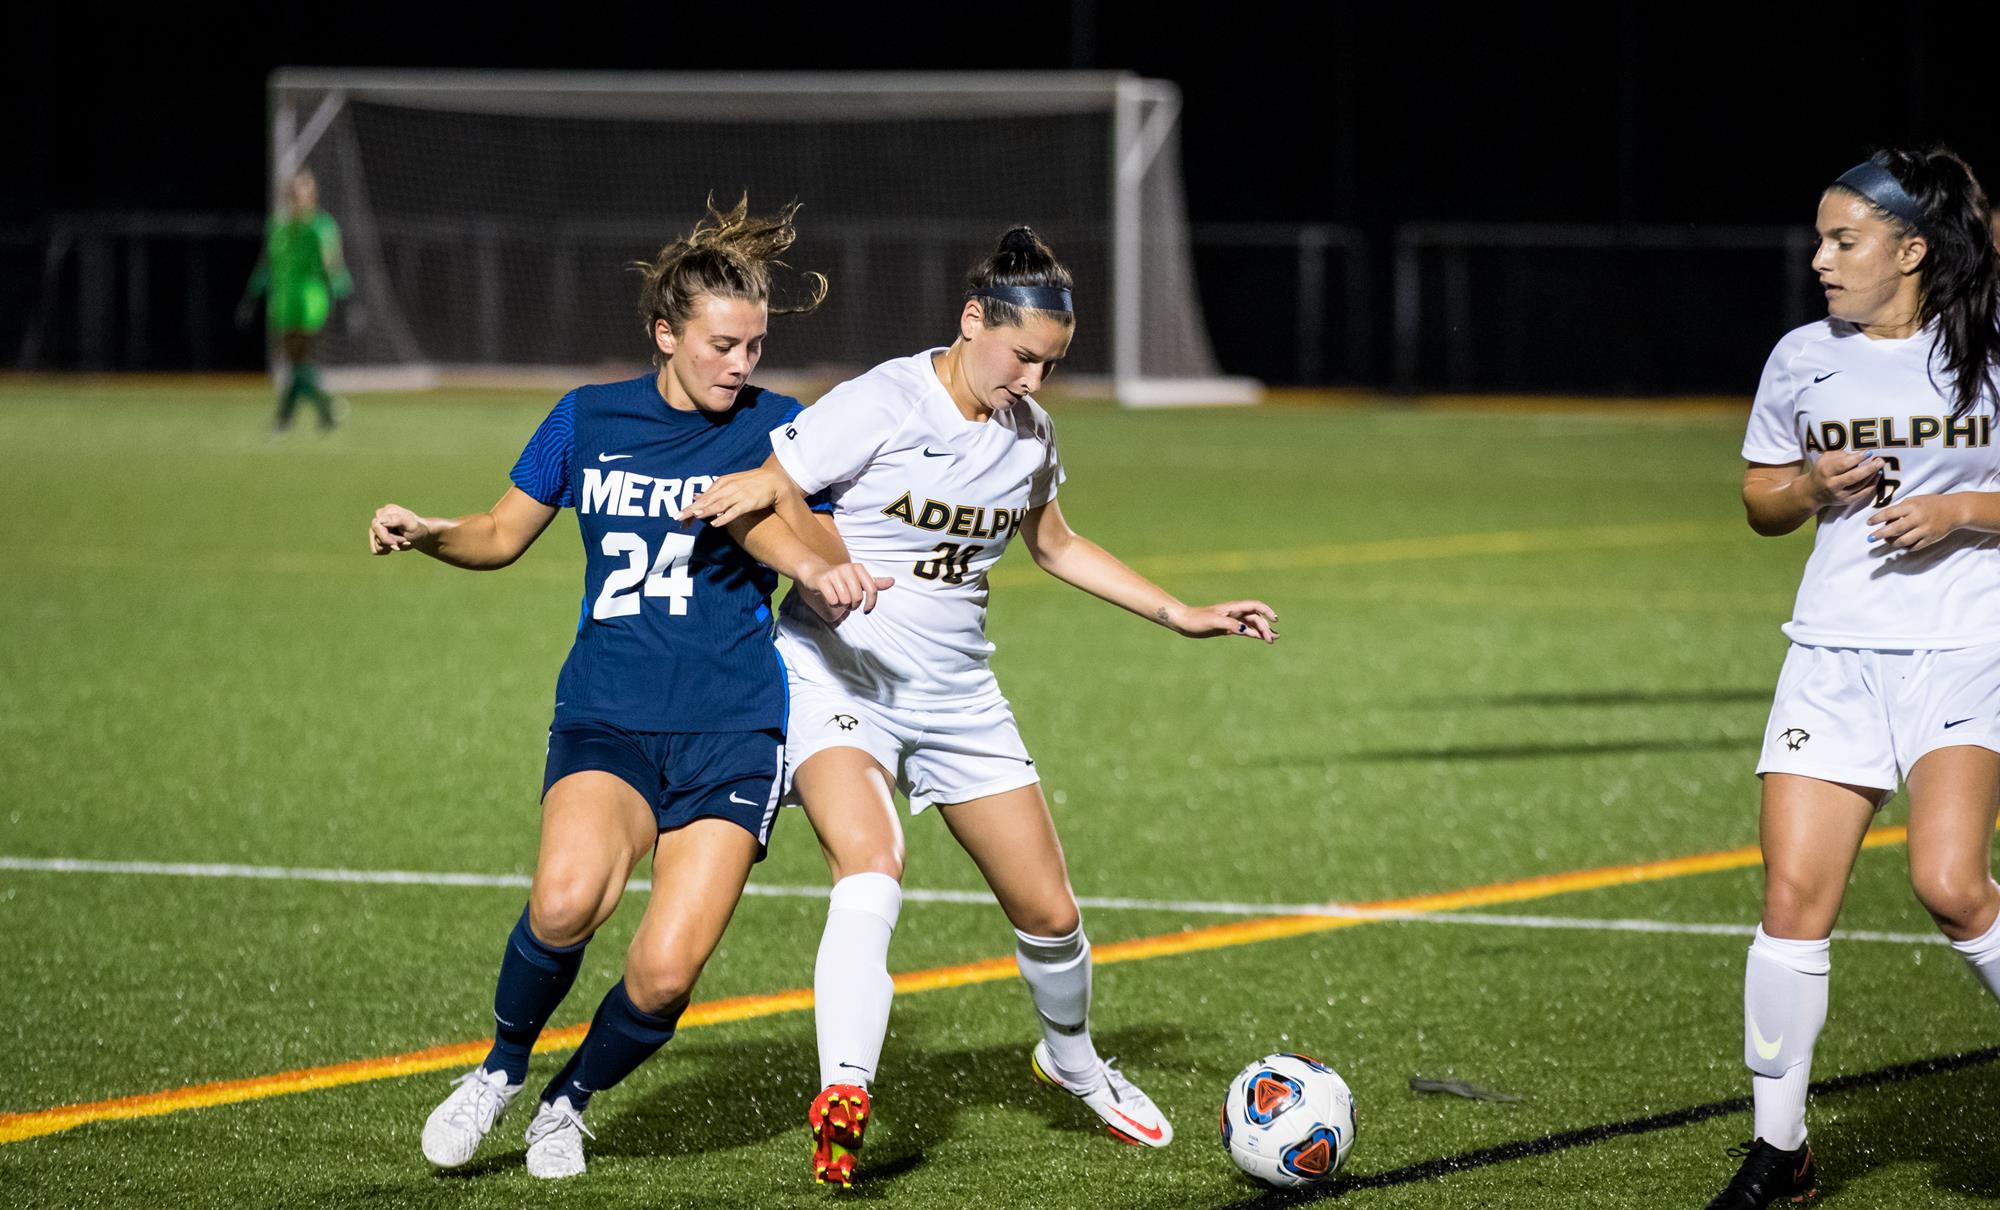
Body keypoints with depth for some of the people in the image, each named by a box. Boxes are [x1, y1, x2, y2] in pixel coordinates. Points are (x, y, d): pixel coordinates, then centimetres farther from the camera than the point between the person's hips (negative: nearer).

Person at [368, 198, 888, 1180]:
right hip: (604, 722, 1)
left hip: (731, 731, -1)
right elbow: (503, 534, 21)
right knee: (567, 897, -30)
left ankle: (571, 1100, 17)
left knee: (664, 971, -15)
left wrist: (817, 569, -37)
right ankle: (500, 1070, -1)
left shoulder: (772, 428, 4)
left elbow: (771, 520, -14)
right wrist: (424, 535, 2)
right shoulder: (589, 419, 10)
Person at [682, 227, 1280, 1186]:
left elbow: (1054, 545, 24)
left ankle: (1073, 1061, 39)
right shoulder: (879, 406, -15)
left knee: (1049, 915, 8)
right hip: (839, 683, -6)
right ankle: (841, 1103, -39)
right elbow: (755, 496, -12)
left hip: (957, 700, 6)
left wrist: (1181, 615, 23)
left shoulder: (1028, 431, 5)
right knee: (871, 868, -33)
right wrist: (762, 487, -35)